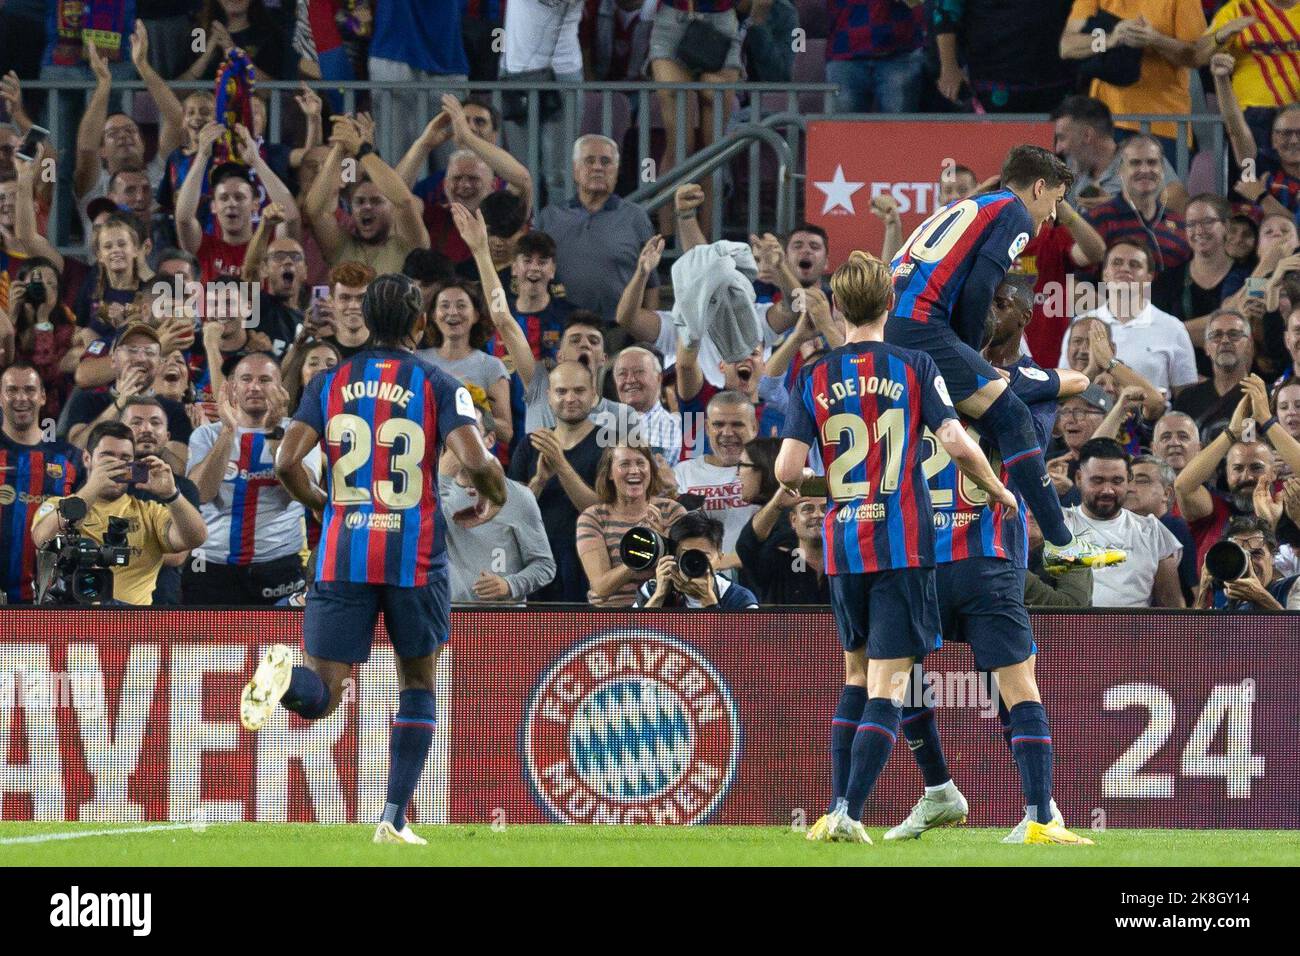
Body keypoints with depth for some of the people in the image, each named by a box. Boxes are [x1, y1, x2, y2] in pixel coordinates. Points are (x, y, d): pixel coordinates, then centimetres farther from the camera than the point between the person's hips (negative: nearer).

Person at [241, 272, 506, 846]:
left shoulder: (330, 381, 7)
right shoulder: (439, 386, 0)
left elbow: (287, 461, -2)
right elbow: (474, 459, -14)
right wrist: (493, 499, 8)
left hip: (342, 555, 1)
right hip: (415, 555, -1)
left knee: (321, 696, 1)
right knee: (418, 683, 18)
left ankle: (284, 676, -37)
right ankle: (394, 820, 10)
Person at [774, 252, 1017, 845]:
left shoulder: (813, 378, 2)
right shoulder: (914, 367, -3)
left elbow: (788, 469, -3)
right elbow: (956, 443, -10)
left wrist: (794, 485, 21)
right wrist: (998, 491, 7)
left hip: (843, 546, 3)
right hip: (904, 544, -3)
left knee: (856, 674, 19)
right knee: (887, 684, -3)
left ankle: (838, 806, 14)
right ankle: (850, 813, -15)